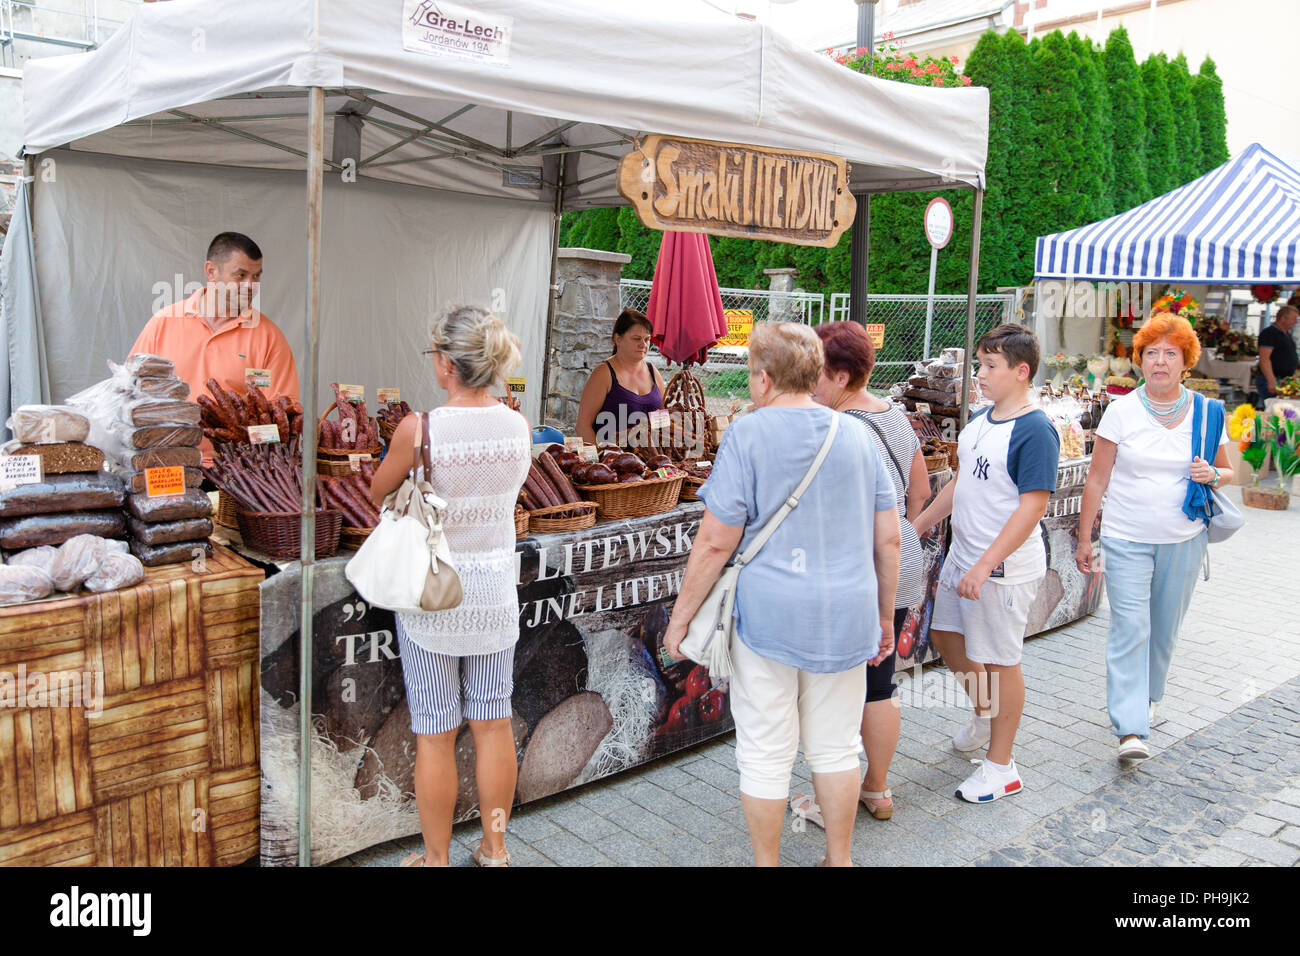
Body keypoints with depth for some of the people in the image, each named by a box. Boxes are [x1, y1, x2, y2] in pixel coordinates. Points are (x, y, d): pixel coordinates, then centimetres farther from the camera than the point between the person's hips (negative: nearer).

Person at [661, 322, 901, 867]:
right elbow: (889, 539, 7)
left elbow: (716, 541, -12)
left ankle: (766, 862, 23)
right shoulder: (856, 434, 4)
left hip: (768, 613, -4)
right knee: (835, 747, 17)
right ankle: (839, 858, 31)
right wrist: (885, 616, 18)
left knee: (766, 754, 9)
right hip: (846, 616, 4)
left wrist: (681, 616, -1)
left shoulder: (749, 433, -9)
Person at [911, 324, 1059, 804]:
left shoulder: (1035, 431, -19)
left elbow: (1033, 506, -23)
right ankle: (985, 714, 45)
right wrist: (918, 526, 18)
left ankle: (1001, 766, 20)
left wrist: (985, 566, -26)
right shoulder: (979, 419, 8)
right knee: (946, 635, 20)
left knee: (1000, 659, 3)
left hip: (1005, 565, -9)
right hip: (962, 553, 9)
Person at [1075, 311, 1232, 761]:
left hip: (1183, 540, 3)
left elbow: (1227, 472, 13)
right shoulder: (1122, 410, -4)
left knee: (1164, 628, 14)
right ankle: (1131, 729, -9)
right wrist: (1084, 538, -2)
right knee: (1130, 628, -9)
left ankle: (1145, 698, 37)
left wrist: (1212, 475, -12)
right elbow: (1097, 479, -1)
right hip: (1127, 539, -2)